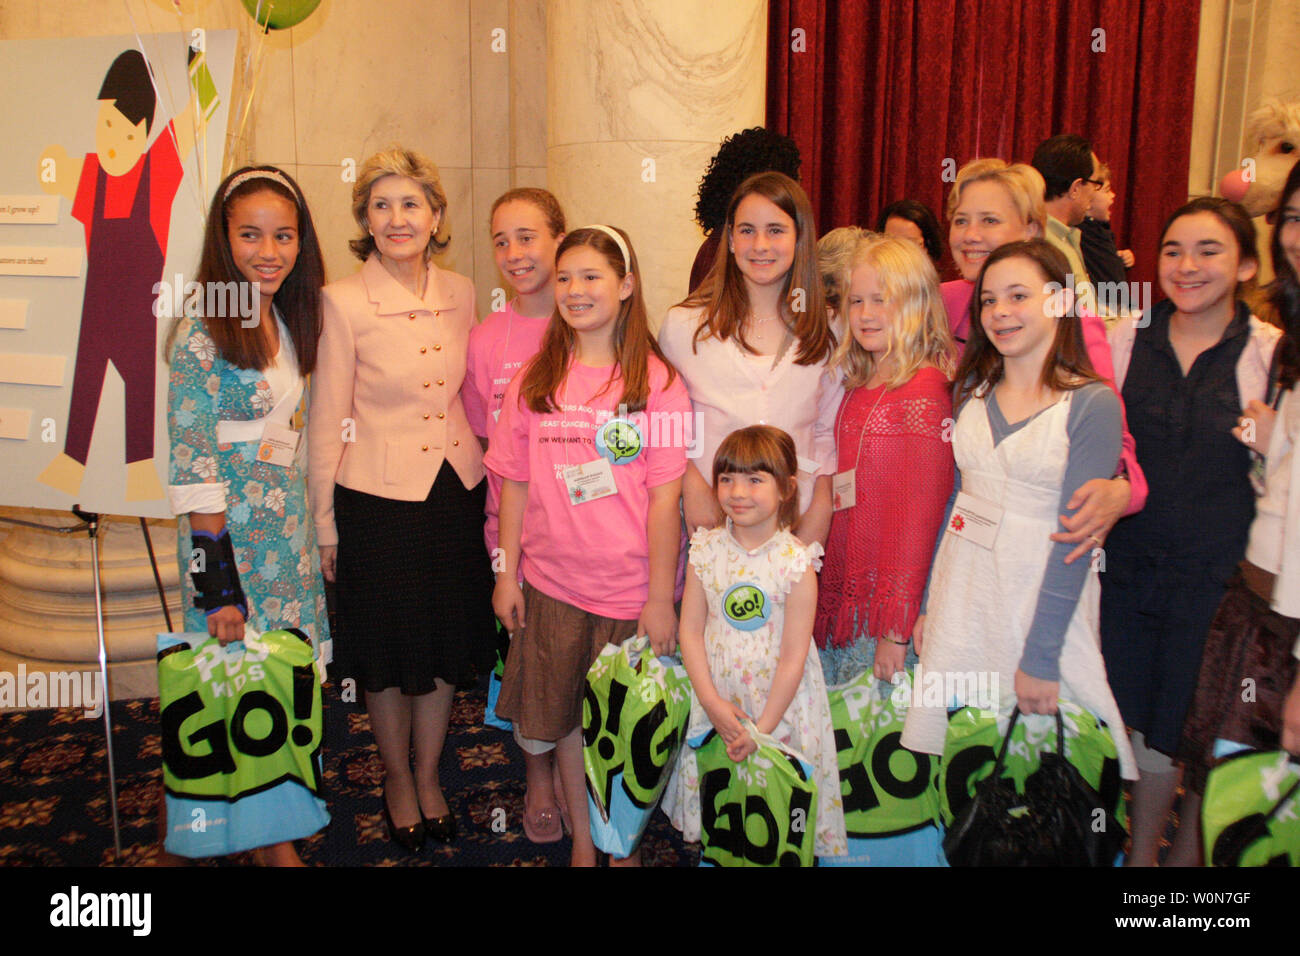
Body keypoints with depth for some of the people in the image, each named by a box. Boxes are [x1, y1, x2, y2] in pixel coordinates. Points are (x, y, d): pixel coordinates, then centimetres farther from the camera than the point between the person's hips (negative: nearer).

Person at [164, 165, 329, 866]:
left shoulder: (287, 322, 9)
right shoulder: (201, 334, -14)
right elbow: (192, 468, -17)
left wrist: (318, 534, 12)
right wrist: (217, 586, -18)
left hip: (290, 531, 7)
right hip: (231, 538, -7)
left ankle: (278, 838, 31)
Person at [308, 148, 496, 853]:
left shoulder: (460, 293, 2)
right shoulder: (343, 301, -11)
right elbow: (327, 420, -7)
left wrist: (486, 484, 12)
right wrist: (326, 525, -4)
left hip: (456, 490, 4)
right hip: (378, 497, -4)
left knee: (447, 645, 15)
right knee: (389, 655, 12)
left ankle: (429, 776, 37)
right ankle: (396, 778, 36)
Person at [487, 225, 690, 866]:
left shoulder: (657, 381, -7)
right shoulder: (535, 380, 3)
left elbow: (665, 497, -10)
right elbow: (514, 483, 6)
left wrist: (661, 598, -11)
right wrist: (507, 572, 5)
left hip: (632, 590, -3)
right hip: (552, 584, 3)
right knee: (567, 721, 14)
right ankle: (582, 841, 33)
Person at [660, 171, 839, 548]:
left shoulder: (826, 333, 7)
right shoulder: (683, 324, 1)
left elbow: (828, 430, 12)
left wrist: (820, 507, 1)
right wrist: (692, 485, -10)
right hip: (709, 522, -1)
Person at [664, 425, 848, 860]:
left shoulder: (795, 562, -14)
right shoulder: (706, 551, -4)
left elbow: (794, 657, -13)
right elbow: (690, 630, -2)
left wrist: (762, 727, -13)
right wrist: (712, 702, -11)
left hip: (778, 699, -3)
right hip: (715, 697, 3)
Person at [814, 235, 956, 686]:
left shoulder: (924, 388, -12)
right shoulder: (859, 387, 12)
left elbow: (921, 513, -16)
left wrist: (897, 629, -17)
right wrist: (831, 591, 9)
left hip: (890, 600, -7)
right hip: (844, 590, 7)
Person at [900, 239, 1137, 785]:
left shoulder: (1092, 404, -11)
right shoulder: (975, 391, 6)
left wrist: (1040, 658, -15)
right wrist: (930, 603, 10)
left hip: (1043, 593, -5)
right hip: (963, 592, 5)